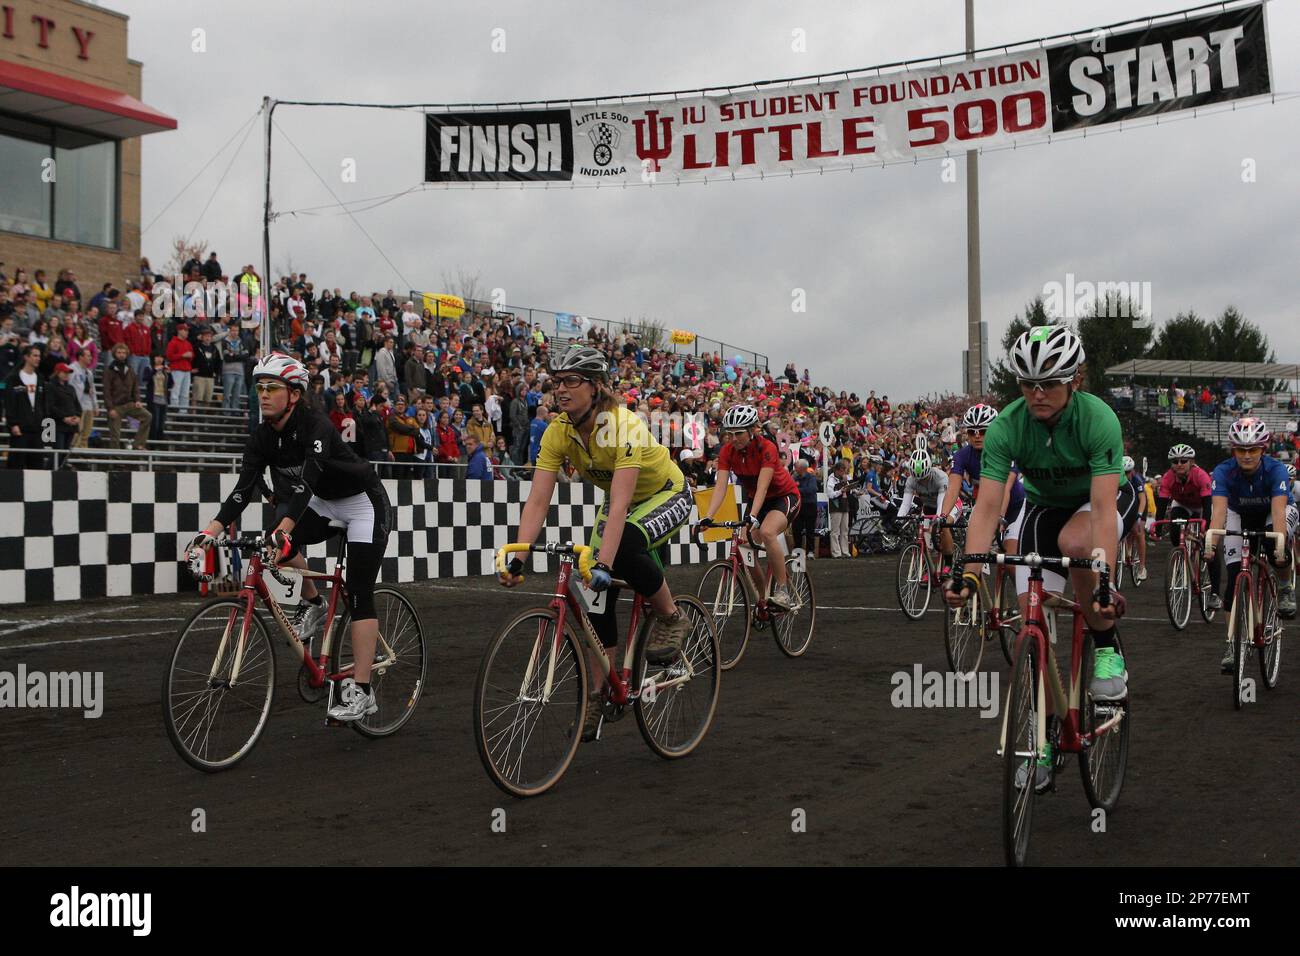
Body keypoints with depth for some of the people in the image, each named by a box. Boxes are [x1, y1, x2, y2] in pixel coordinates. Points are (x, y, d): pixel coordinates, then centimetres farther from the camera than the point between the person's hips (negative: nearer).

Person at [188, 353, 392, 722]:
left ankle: (361, 691, -11)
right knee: (280, 542, -20)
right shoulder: (262, 438, -9)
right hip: (324, 503, 7)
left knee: (359, 595, -12)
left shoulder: (316, 427, -29)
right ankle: (314, 605, 7)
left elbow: (306, 482, -42)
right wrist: (210, 531, -31)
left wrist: (284, 530, -55)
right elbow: (244, 489, -17)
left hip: (363, 501, -7)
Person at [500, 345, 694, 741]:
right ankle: (599, 692, 5)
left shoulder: (625, 427, -34)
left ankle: (671, 617, -10)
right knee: (597, 594, -8)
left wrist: (604, 563, -52)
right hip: (622, 500, 6)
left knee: (625, 545, -36)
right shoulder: (558, 432, -17)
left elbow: (619, 505, -42)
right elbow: (537, 501, -22)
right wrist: (517, 558, -34)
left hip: (667, 496, -6)